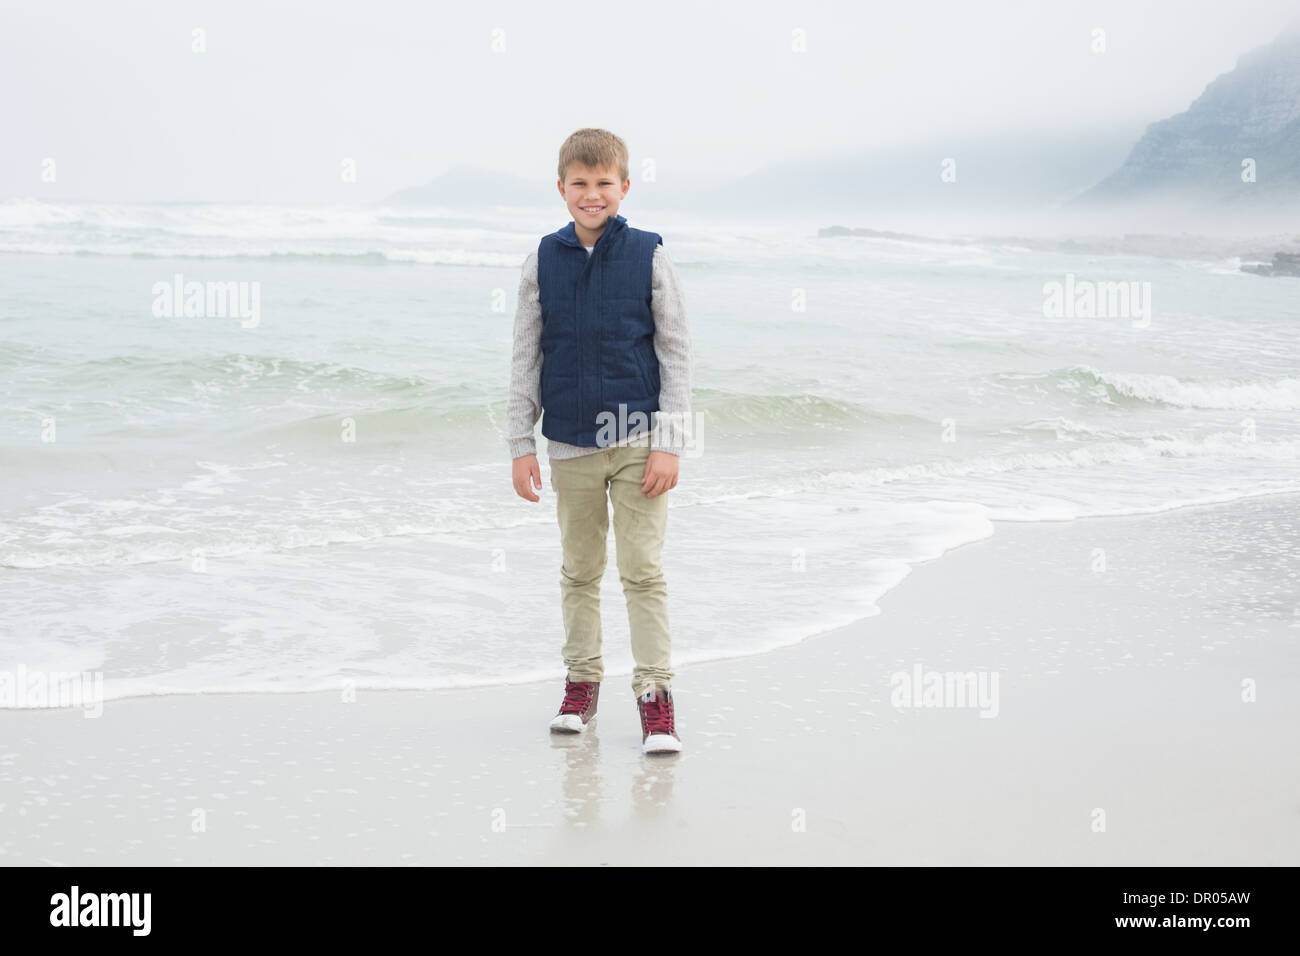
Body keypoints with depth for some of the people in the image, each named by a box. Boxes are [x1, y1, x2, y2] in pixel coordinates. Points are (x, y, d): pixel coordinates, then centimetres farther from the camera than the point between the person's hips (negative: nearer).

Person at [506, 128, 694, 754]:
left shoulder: (649, 256, -4)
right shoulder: (543, 261, 2)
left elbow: (675, 353, -2)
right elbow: (526, 356, 6)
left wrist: (669, 443, -7)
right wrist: (520, 443, 3)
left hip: (638, 440, -2)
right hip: (570, 444, 2)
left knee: (643, 570, -1)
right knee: (579, 572, 13)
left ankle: (655, 691, 6)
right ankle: (581, 681, 25)